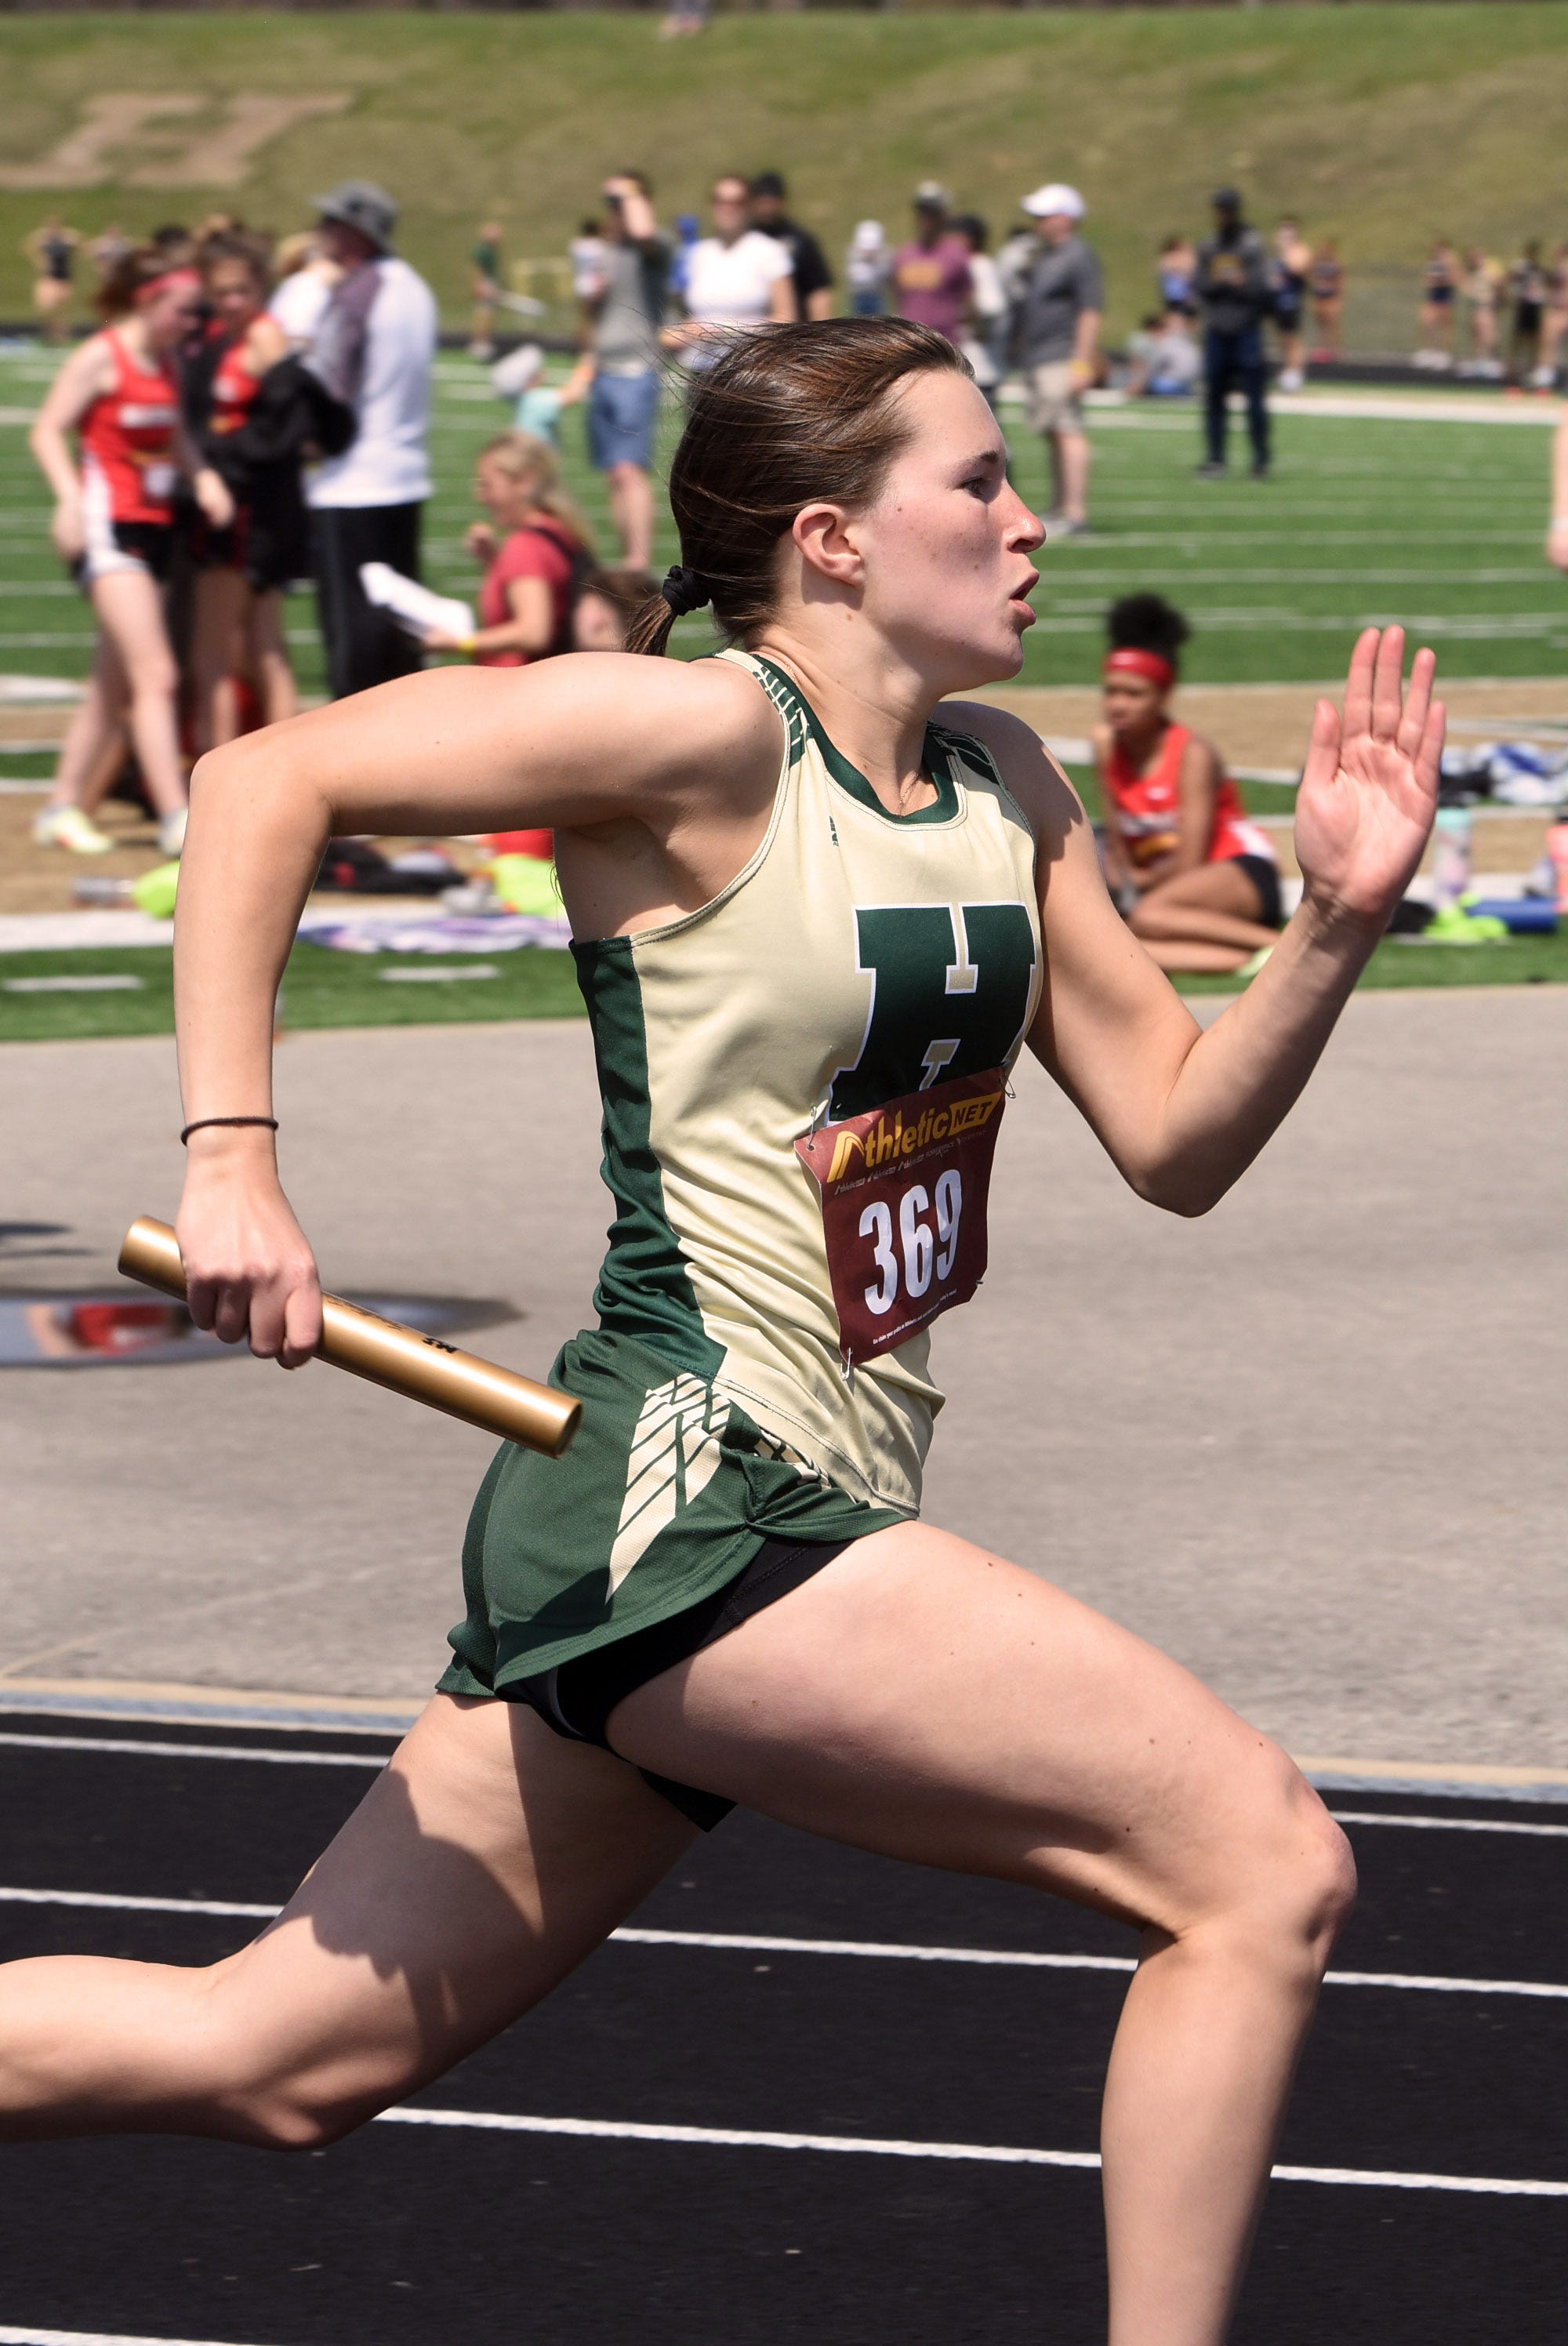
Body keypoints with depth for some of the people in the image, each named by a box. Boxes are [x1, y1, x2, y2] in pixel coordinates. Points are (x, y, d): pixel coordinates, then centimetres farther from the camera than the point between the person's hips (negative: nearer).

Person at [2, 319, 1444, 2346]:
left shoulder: (1007, 791, 13)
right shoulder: (707, 735, -11)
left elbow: (1174, 1138, 14)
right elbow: (264, 783, -13)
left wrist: (1336, 925, -2)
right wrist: (233, 1161, -19)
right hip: (690, 1493, -9)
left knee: (278, 2064, 12)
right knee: (1261, 1861, -12)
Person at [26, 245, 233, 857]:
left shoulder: (166, 361, 12)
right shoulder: (100, 358, -10)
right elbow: (47, 431, -13)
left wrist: (202, 475, 3)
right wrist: (70, 498, -27)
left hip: (153, 527, 8)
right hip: (107, 526, -8)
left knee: (114, 686, 11)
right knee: (155, 674, -16)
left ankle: (63, 807, 21)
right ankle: (176, 817, -20)